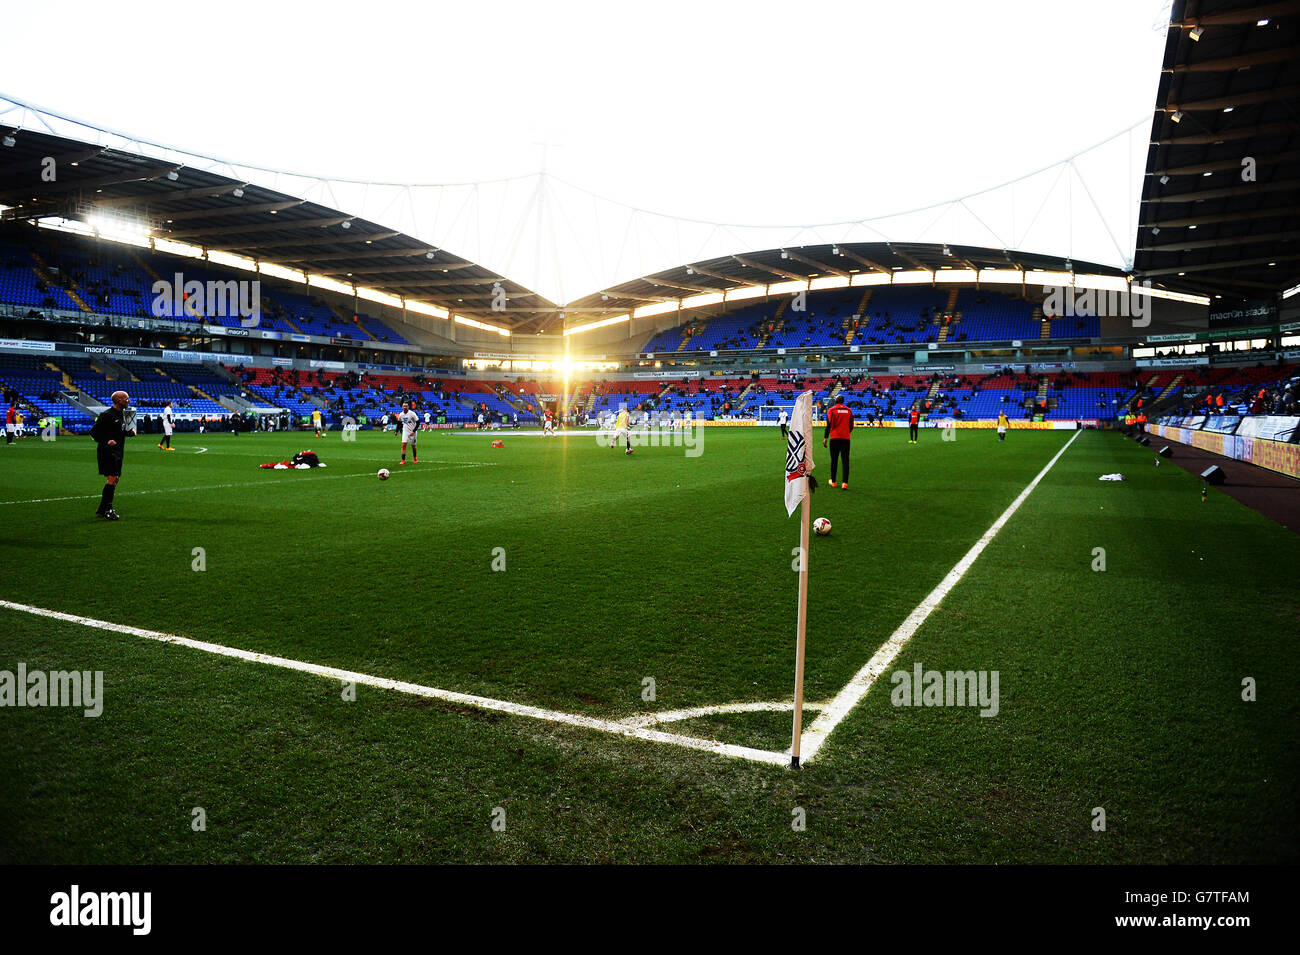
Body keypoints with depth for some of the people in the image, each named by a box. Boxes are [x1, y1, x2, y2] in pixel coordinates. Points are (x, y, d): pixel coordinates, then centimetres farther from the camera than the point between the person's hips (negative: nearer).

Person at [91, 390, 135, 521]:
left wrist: (129, 431, 7)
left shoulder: (122, 414, 14)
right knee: (112, 478, -15)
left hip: (118, 451, 9)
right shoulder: (106, 415, -13)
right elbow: (93, 432, -12)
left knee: (115, 479, 10)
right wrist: (106, 441, -22)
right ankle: (107, 510, -11)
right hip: (108, 451, -9)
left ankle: (102, 510, 19)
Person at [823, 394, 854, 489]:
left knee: (834, 460, 9)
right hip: (846, 438, 2)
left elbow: (829, 425, -9)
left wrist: (825, 438, -6)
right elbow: (851, 426, 14)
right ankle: (845, 483, -9)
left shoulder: (831, 410, -2)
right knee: (845, 460, 0)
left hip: (835, 438, -2)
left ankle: (833, 481, 18)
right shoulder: (848, 410, 8)